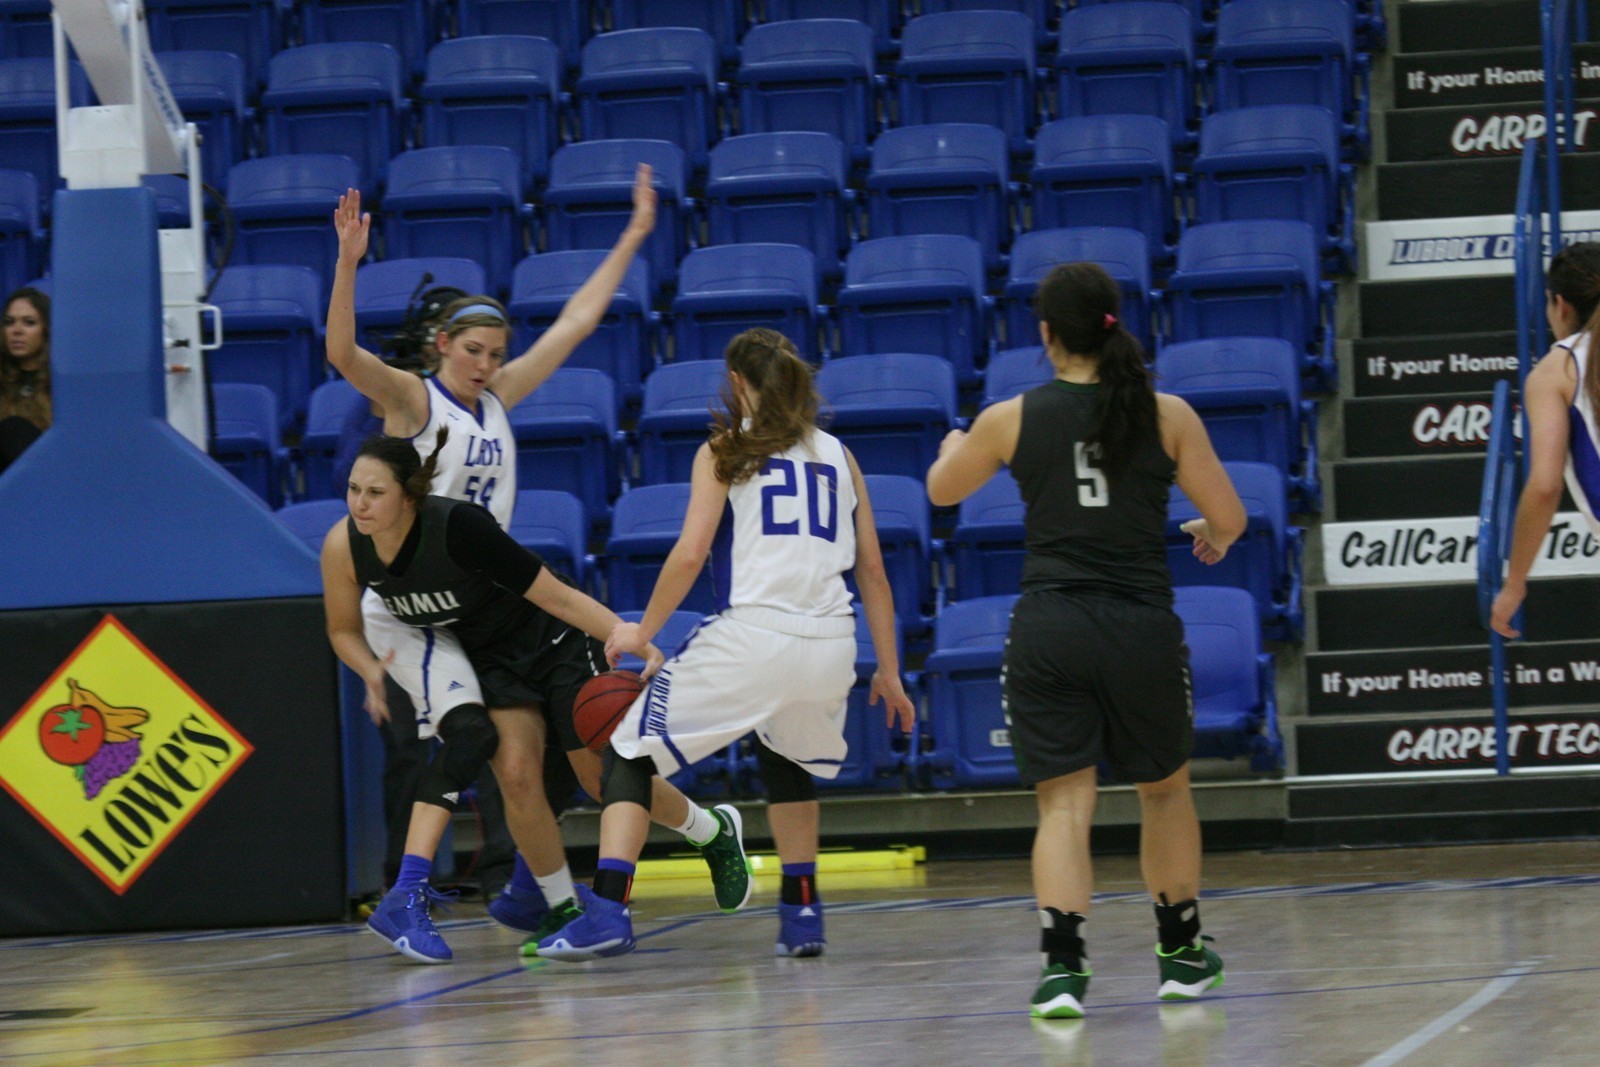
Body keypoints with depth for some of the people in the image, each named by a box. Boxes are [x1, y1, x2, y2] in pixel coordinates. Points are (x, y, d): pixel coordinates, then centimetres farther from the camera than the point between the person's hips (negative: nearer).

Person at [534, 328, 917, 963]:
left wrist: (642, 631, 8)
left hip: (751, 636, -4)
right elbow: (873, 574, 17)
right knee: (787, 756, 34)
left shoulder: (726, 452, 8)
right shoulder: (837, 456, 19)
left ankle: (608, 911, -9)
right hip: (830, 645, 4)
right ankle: (801, 915, 29)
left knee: (631, 753, 7)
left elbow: (690, 554, -3)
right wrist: (888, 672, 22)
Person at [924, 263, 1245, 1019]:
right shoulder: (1167, 415, -1)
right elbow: (1229, 517, 3)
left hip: (1048, 626, -1)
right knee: (1165, 787, 21)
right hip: (1142, 625, 1)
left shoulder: (1011, 419, 0)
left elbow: (942, 490, 19)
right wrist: (1213, 538, 27)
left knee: (1063, 802, 1)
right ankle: (1181, 953, 32)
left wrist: (953, 445, 42)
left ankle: (1062, 964, -15)